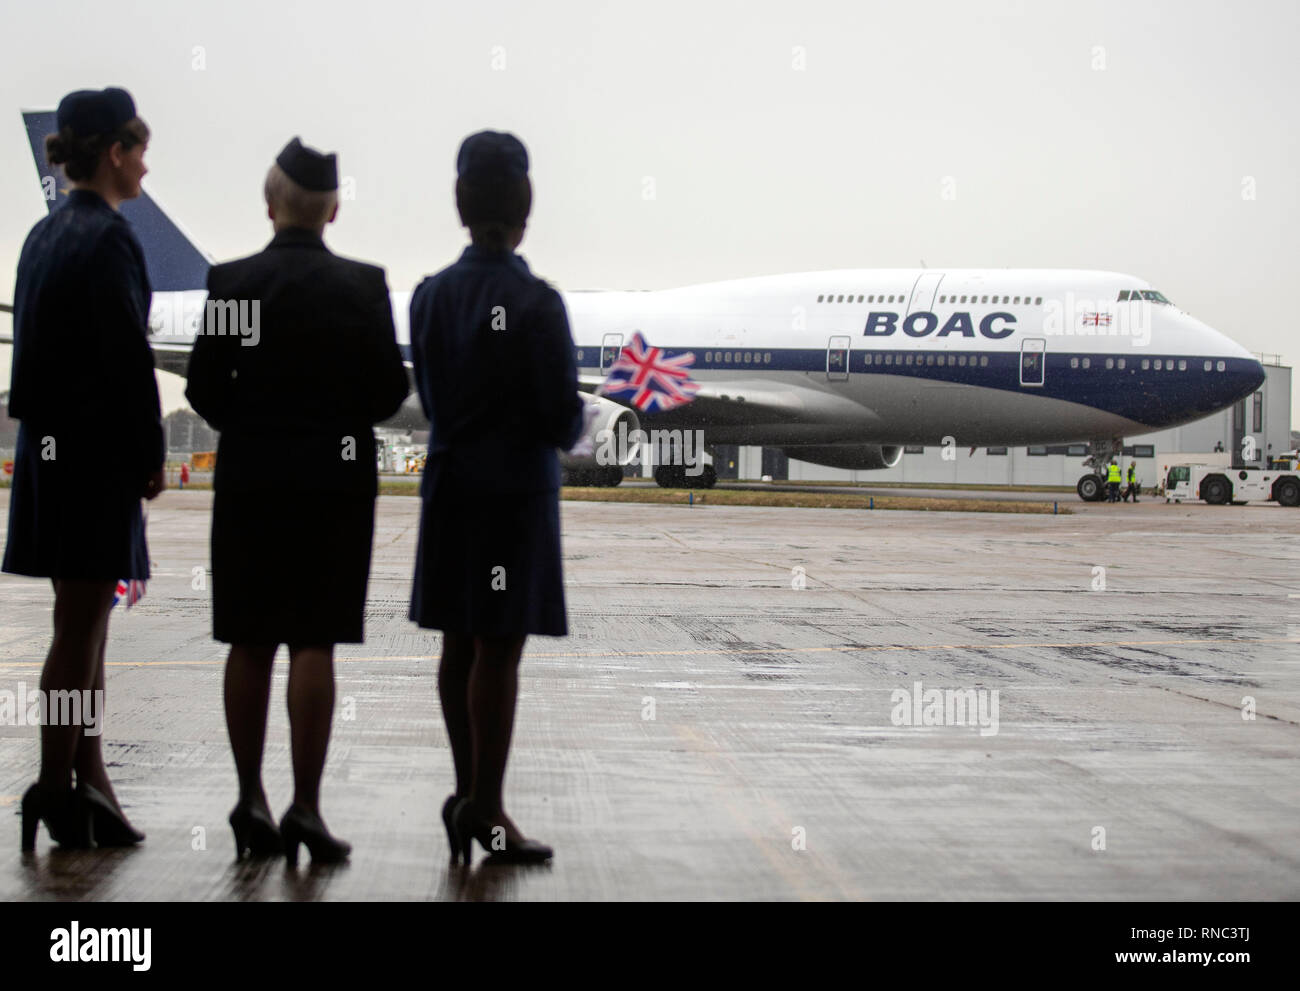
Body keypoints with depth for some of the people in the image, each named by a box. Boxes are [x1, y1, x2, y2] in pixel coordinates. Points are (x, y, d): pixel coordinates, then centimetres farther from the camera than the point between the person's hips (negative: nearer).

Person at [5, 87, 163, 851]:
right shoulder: (108, 236, -15)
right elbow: (127, 354, -18)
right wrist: (152, 456, -10)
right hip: (98, 450, -9)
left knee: (85, 621, 13)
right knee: (81, 623, -2)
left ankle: (89, 784, 19)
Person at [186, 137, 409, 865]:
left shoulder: (231, 282, -3)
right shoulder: (363, 286, -6)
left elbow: (205, 388, -3)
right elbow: (390, 391, -5)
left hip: (250, 478, 2)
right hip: (335, 480, -1)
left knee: (250, 646, 11)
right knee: (314, 645, 0)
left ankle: (252, 801, 16)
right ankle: (305, 808, -1)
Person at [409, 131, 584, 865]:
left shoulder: (430, 296, 3)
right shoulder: (536, 303, -15)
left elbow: (430, 396, 7)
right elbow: (562, 420, -15)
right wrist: (574, 425, 6)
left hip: (449, 487, 6)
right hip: (518, 491, -6)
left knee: (460, 646, 13)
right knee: (500, 650, -1)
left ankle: (469, 792, 23)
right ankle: (486, 807, 4)